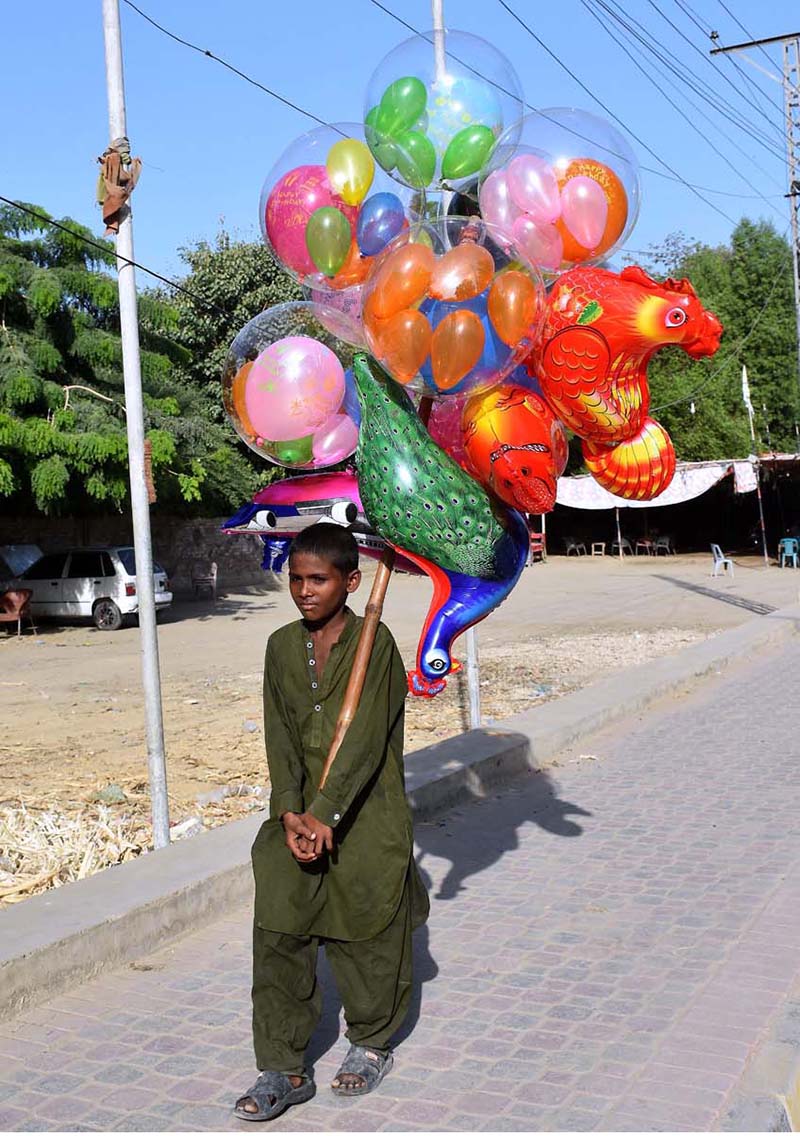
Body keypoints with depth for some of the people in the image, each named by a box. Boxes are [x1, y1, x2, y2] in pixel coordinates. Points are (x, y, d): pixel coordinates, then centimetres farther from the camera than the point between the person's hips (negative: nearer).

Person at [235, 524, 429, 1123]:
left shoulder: (375, 644, -11)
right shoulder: (283, 647, 4)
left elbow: (364, 740, -17)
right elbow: (280, 737, 0)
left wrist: (323, 815, -22)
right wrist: (291, 814, -12)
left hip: (367, 817, -4)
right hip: (299, 813, 4)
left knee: (368, 933, 9)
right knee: (279, 933, -1)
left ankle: (372, 1042, 33)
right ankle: (284, 1069, 12)